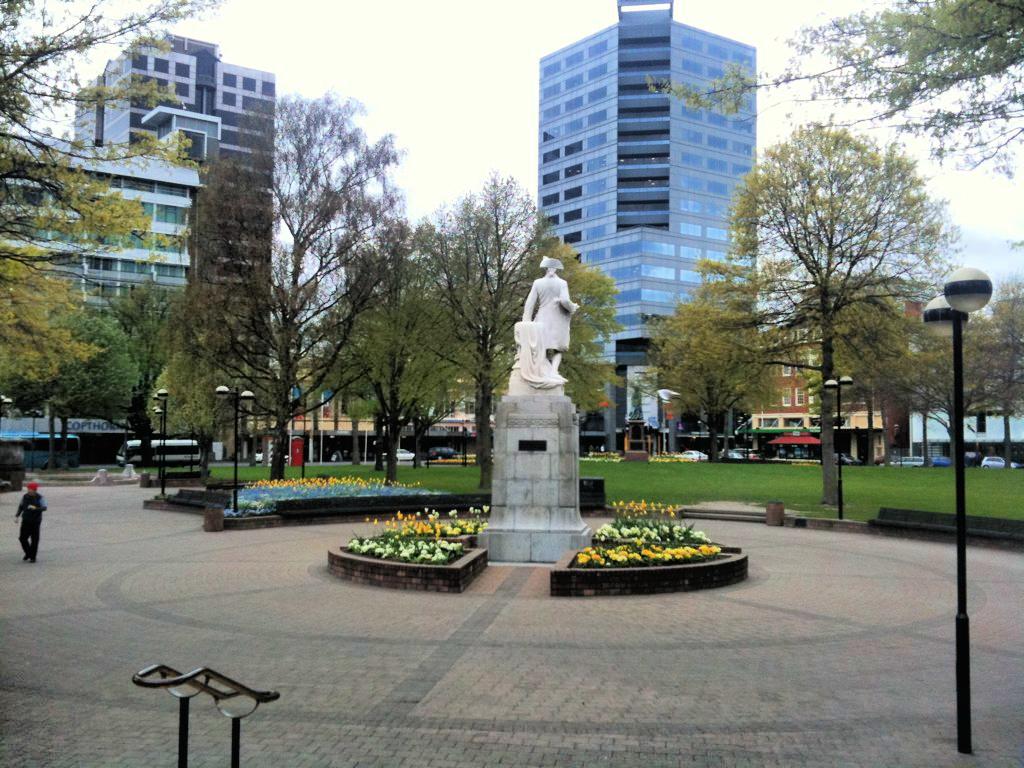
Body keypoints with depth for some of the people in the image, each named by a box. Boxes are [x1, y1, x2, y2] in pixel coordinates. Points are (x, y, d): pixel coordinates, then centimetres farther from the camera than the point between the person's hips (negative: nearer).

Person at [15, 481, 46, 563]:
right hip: (26, 521, 4)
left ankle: (33, 557, 12)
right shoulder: (25, 497, 1)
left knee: (34, 540, -1)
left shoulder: (40, 498, -11)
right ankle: (28, 553, 25)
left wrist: (35, 508, -41)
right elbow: (21, 506, 16)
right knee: (22, 538, 2)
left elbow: (44, 508, -24)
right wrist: (17, 516, 6)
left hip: (35, 522, -4)